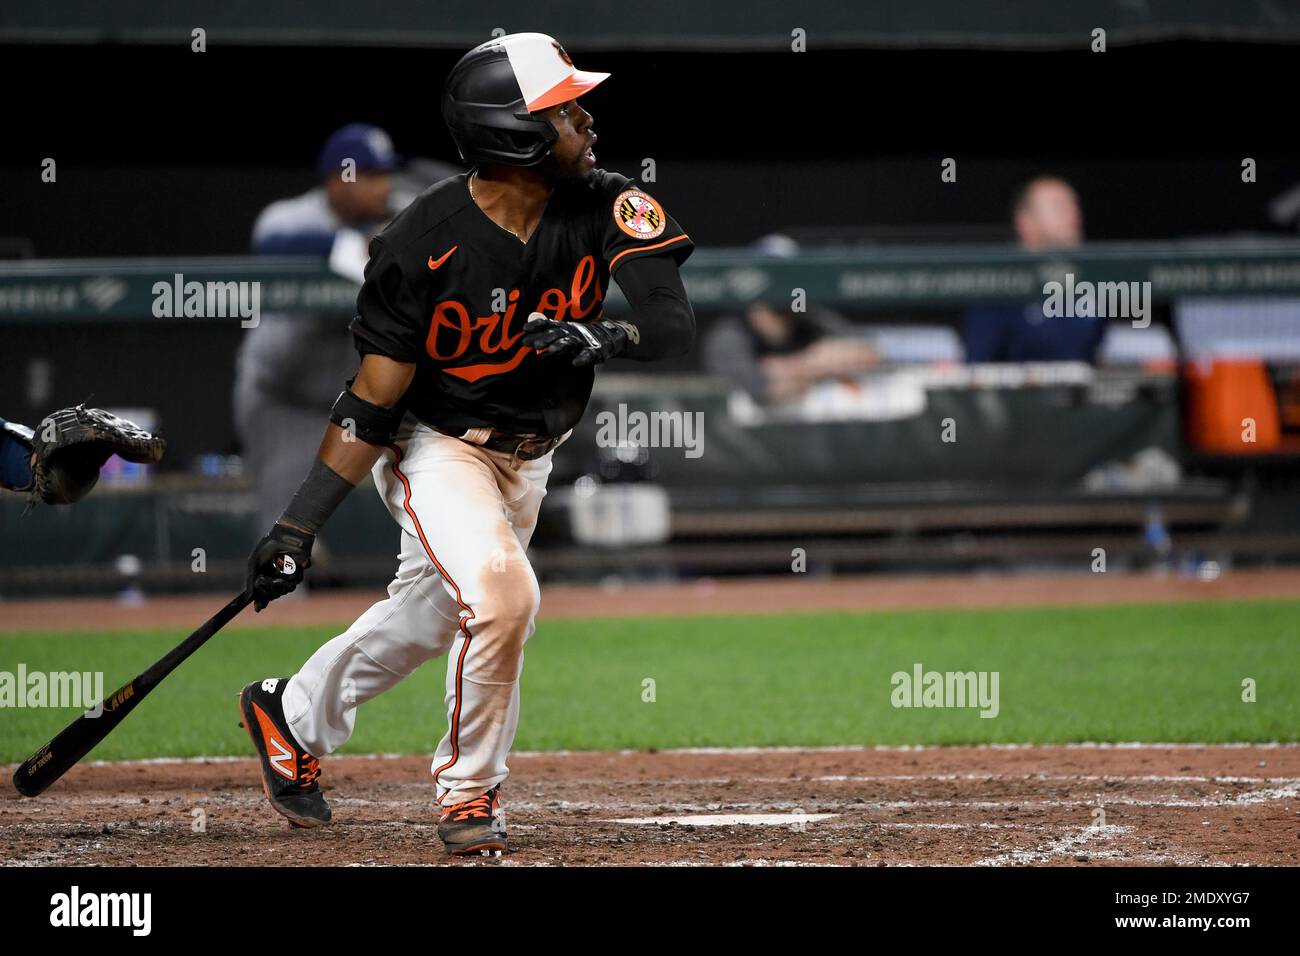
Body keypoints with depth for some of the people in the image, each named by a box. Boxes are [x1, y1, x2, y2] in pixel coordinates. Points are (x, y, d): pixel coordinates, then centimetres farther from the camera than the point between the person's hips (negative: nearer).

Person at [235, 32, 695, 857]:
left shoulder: (607, 209, -17)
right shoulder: (423, 245, -27)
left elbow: (676, 325, -24)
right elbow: (373, 402, -21)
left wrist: (604, 337, -46)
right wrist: (299, 527, -22)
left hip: (526, 457, 6)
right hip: (435, 445, -6)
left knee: (430, 616, 17)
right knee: (501, 593, -25)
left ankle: (294, 714, 41)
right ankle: (470, 791, -4)